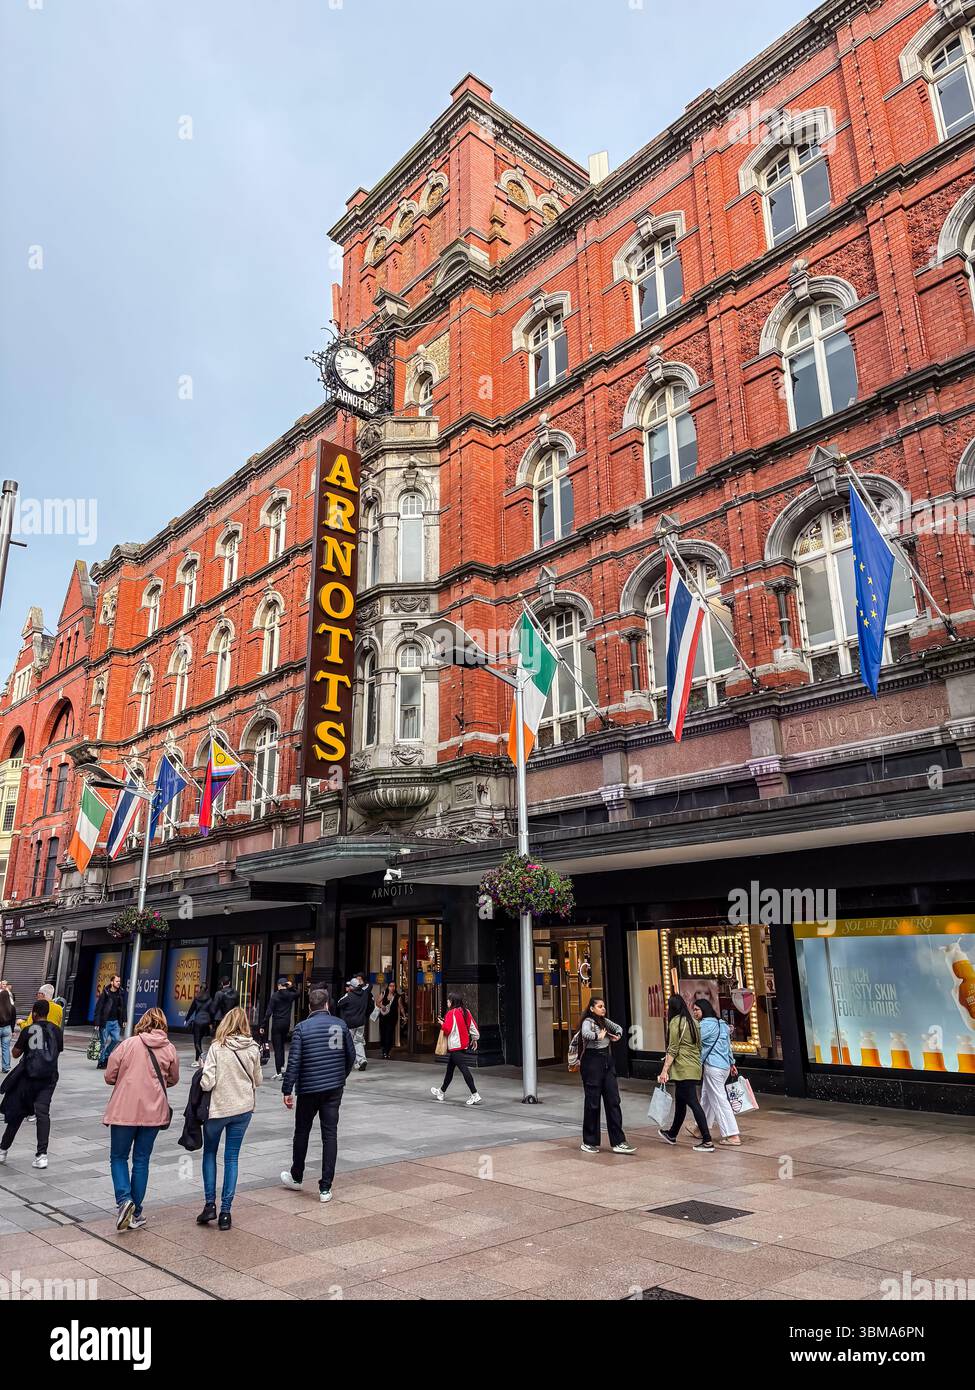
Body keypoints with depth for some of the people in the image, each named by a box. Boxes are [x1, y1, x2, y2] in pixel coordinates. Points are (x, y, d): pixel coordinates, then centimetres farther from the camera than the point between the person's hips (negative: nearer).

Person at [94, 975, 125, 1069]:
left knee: (117, 1040, -3)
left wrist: (123, 1020, 10)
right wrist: (97, 1022, -14)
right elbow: (98, 1008, -9)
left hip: (115, 1022, 5)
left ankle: (107, 1057, 16)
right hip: (105, 1022, -5)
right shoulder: (105, 994, -9)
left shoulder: (120, 994, 7)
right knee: (105, 1042, 0)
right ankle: (101, 1063, 13)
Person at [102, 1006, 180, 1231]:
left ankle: (124, 1199, -7)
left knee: (119, 1157, 14)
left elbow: (109, 1076, -4)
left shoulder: (128, 1044, -8)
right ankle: (135, 1213, 17)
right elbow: (173, 1079, 9)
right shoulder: (169, 1049, -3)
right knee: (141, 1160, 14)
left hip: (125, 1110, -2)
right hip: (153, 1111, 2)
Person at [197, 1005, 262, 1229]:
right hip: (243, 1108, 2)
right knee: (232, 1157, 10)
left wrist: (202, 1076, 4)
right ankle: (225, 1212, 10)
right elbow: (258, 1080, 5)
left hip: (218, 1107, -2)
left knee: (210, 1153, 19)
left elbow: (206, 1083, -18)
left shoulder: (217, 1048, -15)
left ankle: (210, 1204, 13)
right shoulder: (253, 1049, -5)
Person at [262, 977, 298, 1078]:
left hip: (277, 1024, -4)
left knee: (277, 1047, -1)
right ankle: (282, 1065, 20)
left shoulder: (275, 996, -8)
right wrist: (291, 987, 12)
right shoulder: (290, 995, 3)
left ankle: (278, 1072, -2)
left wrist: (264, 1026, -9)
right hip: (287, 1023, 4)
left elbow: (269, 1012, -12)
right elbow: (297, 993, 29)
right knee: (282, 1045, 22)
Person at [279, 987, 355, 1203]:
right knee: (330, 1134, 4)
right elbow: (351, 1055, 6)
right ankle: (325, 1188, 3)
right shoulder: (340, 1025, 0)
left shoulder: (302, 1028, -8)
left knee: (302, 1131, 17)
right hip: (334, 1088, 2)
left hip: (309, 1088, -2)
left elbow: (294, 1062, -12)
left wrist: (287, 1090, -7)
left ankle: (296, 1177, 34)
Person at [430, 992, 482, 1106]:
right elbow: (473, 1026, 10)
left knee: (463, 1069, -11)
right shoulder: (466, 1012, 7)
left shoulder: (451, 1013, -15)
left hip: (455, 1046, -9)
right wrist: (475, 1039, 21)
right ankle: (441, 1092, 34)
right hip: (464, 1044, 9)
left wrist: (442, 1024, 2)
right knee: (450, 1069, 20)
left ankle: (474, 1095, -15)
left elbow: (447, 1029, -18)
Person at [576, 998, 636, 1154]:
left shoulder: (605, 1021, 12)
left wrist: (618, 1035, 8)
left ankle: (618, 1142, 3)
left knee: (613, 1101, 2)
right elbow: (586, 1033, -34)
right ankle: (589, 1142, 14)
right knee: (592, 1103, 2)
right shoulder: (588, 1021, -11)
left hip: (608, 1063, 7)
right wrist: (599, 1036, -20)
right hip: (592, 1064, -7)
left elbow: (618, 1028, 29)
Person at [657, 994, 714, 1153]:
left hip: (683, 1069, -8)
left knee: (693, 1102, -6)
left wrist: (664, 1070, -13)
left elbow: (672, 1050, -15)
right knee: (680, 1100, 20)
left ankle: (707, 1141, -7)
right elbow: (699, 1045, 15)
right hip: (695, 1067, 8)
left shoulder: (675, 1022, -11)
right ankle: (672, 1134, 34)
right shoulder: (693, 1021, 11)